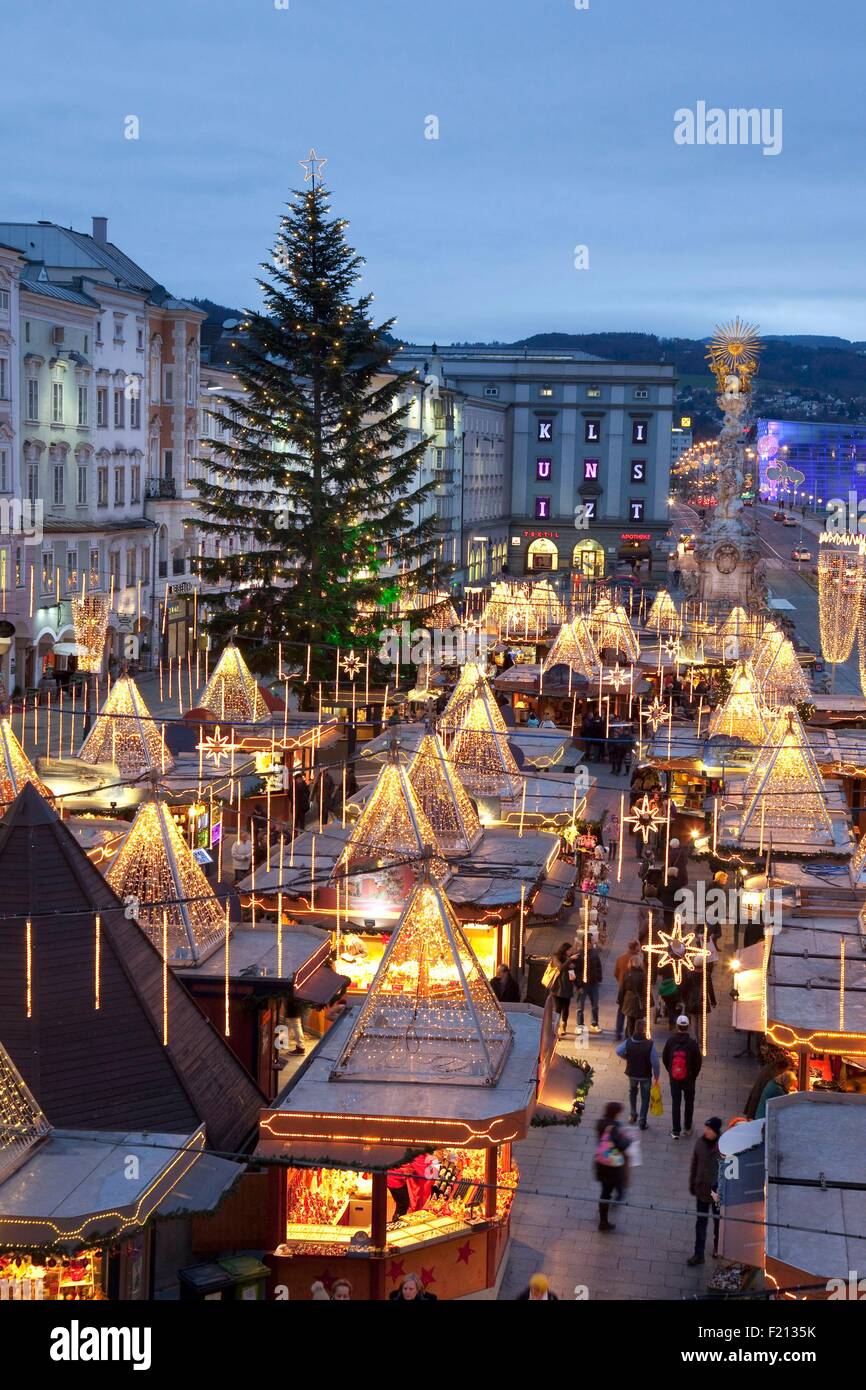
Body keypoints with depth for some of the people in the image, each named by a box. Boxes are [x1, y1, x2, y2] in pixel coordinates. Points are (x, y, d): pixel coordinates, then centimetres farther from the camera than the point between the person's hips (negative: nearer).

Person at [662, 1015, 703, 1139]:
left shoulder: (670, 1042, -10)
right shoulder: (692, 1043, -16)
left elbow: (664, 1059, 1)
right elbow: (699, 1061, -9)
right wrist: (694, 1075, 7)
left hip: (674, 1078, 1)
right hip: (689, 1078, -1)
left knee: (675, 1103, 7)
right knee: (689, 1102, 18)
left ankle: (676, 1131, 5)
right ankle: (688, 1128, 28)